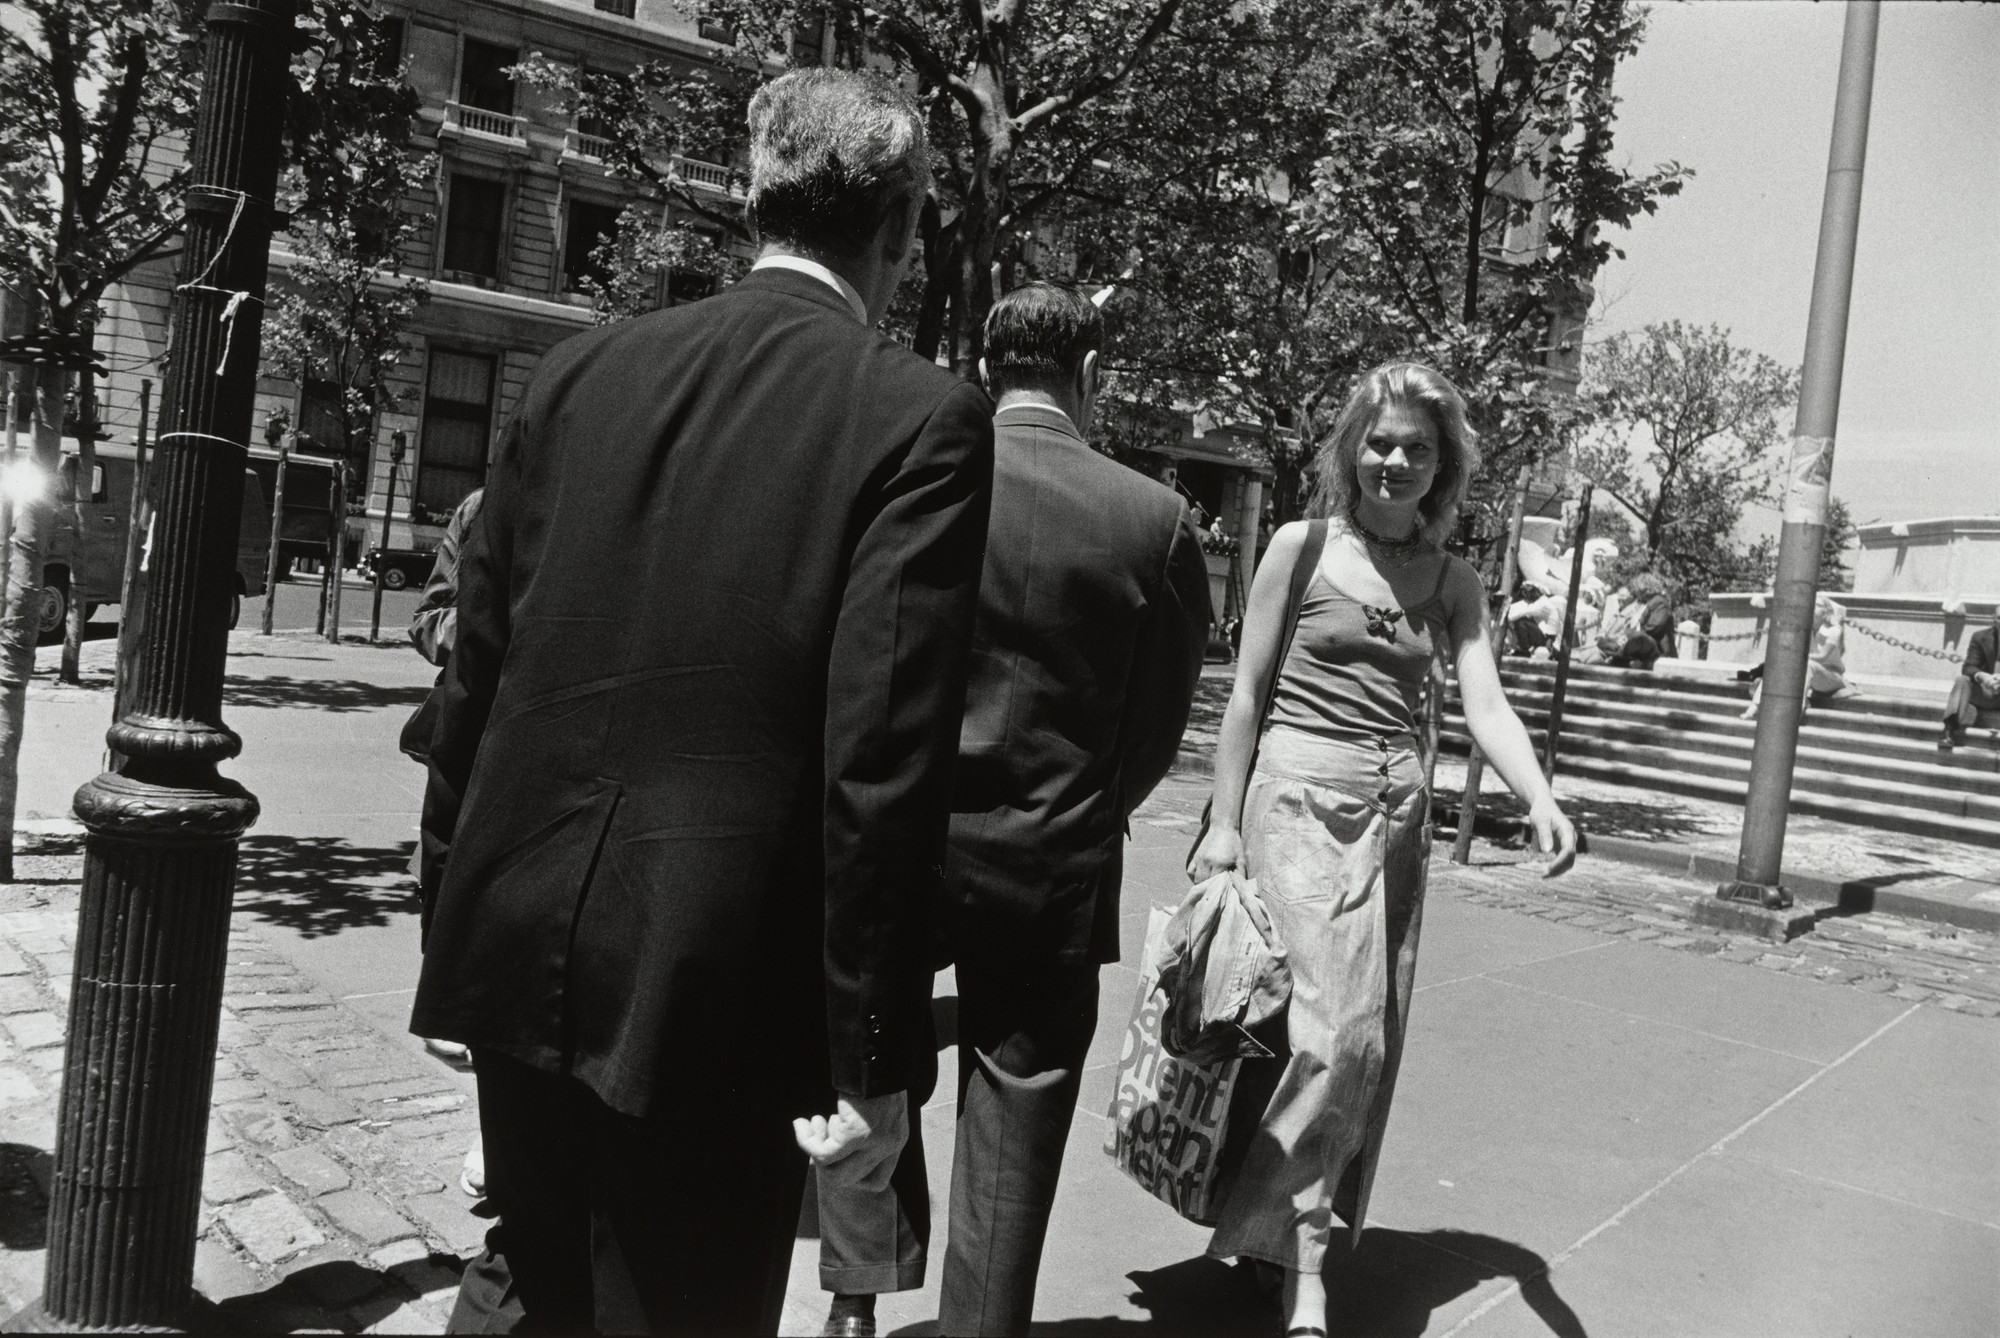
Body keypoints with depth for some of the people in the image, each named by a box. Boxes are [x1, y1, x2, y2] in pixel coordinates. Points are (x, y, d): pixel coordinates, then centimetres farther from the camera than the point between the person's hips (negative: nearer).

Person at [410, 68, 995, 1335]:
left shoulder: (581, 372, 3)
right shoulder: (923, 417, -11)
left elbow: (480, 663, 6)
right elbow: (884, 754, -17)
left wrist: (461, 915, 17)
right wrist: (875, 1052, -10)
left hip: (520, 950, 5)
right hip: (712, 988, -5)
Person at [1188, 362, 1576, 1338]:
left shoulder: (1453, 581, 9)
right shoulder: (1303, 545, 0)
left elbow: (1485, 706, -1)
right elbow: (1246, 692, -1)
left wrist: (1540, 798, -19)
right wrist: (1225, 821, -4)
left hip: (1398, 811, 5)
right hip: (1302, 796, -4)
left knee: (1369, 1043, 8)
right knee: (1336, 1031, -13)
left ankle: (1280, 1227, 24)